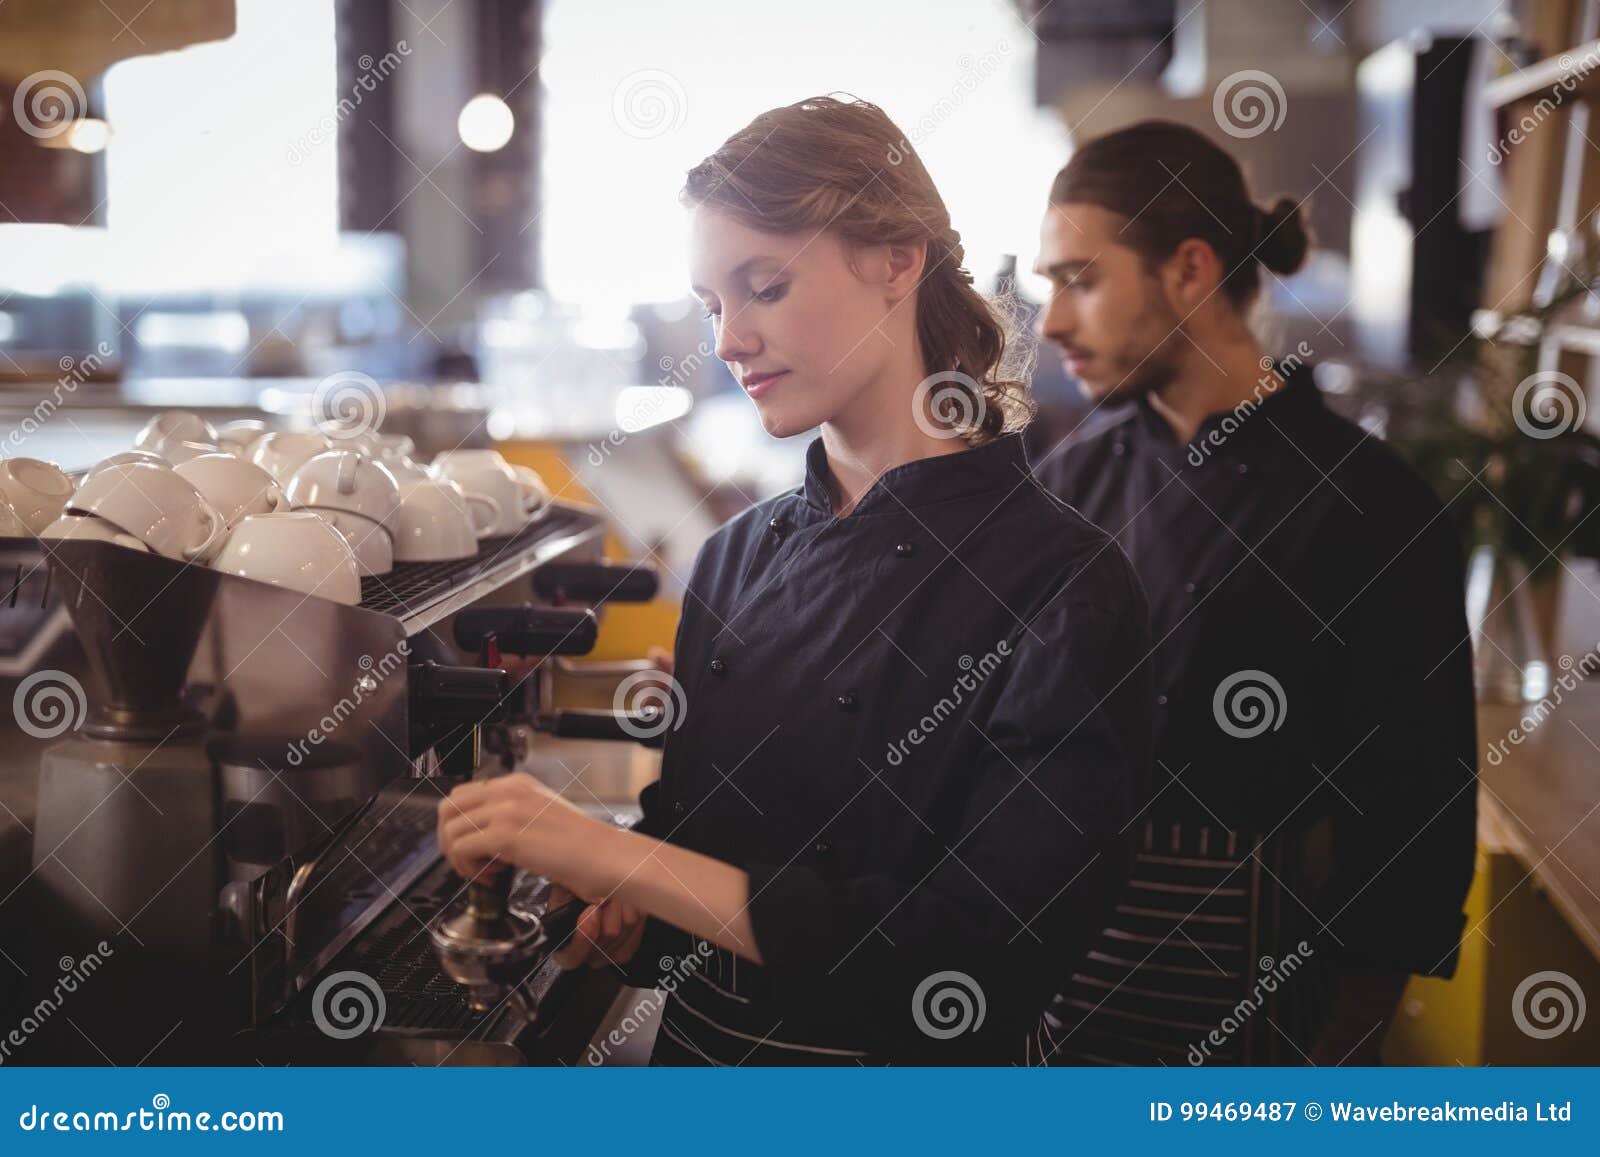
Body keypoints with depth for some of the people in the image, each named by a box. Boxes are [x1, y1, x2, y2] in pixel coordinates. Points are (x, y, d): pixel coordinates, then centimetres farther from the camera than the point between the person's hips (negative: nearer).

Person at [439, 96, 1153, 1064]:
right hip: (696, 1051, 6)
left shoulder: (1063, 587, -20)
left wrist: (615, 858, -29)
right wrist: (616, 917, -12)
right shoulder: (737, 557, -1)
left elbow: (981, 963, -27)